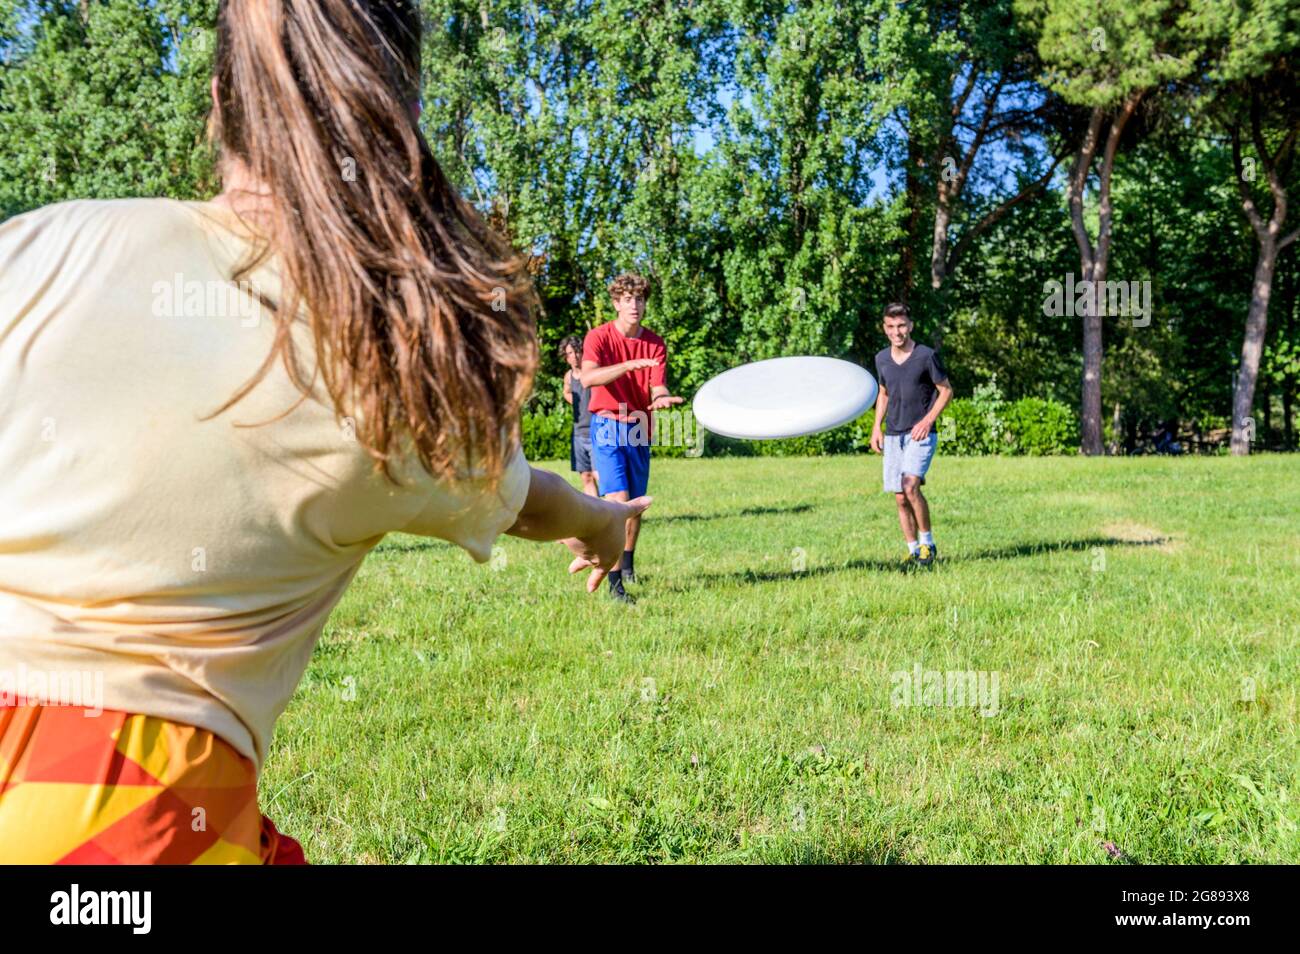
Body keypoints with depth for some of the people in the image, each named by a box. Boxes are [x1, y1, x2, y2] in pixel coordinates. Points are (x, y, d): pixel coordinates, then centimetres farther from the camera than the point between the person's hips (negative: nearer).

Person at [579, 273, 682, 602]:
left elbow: (657, 388, -6)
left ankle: (628, 561, 39)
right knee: (618, 501, -17)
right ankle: (615, 583, -16)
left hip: (640, 429, 4)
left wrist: (662, 399, -30)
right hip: (608, 427, -4)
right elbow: (587, 378, -25)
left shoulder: (655, 343, 3)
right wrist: (631, 365, -35)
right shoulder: (599, 337, -8)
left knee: (637, 503, 13)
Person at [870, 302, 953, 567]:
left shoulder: (926, 356, -7)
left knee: (910, 486, -21)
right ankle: (914, 551, 15)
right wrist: (877, 427, 11)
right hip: (893, 435, 5)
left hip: (920, 434, -5)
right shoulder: (882, 359, 8)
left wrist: (928, 420, -13)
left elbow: (946, 391, -1)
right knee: (900, 498, 4)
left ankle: (928, 543, -4)